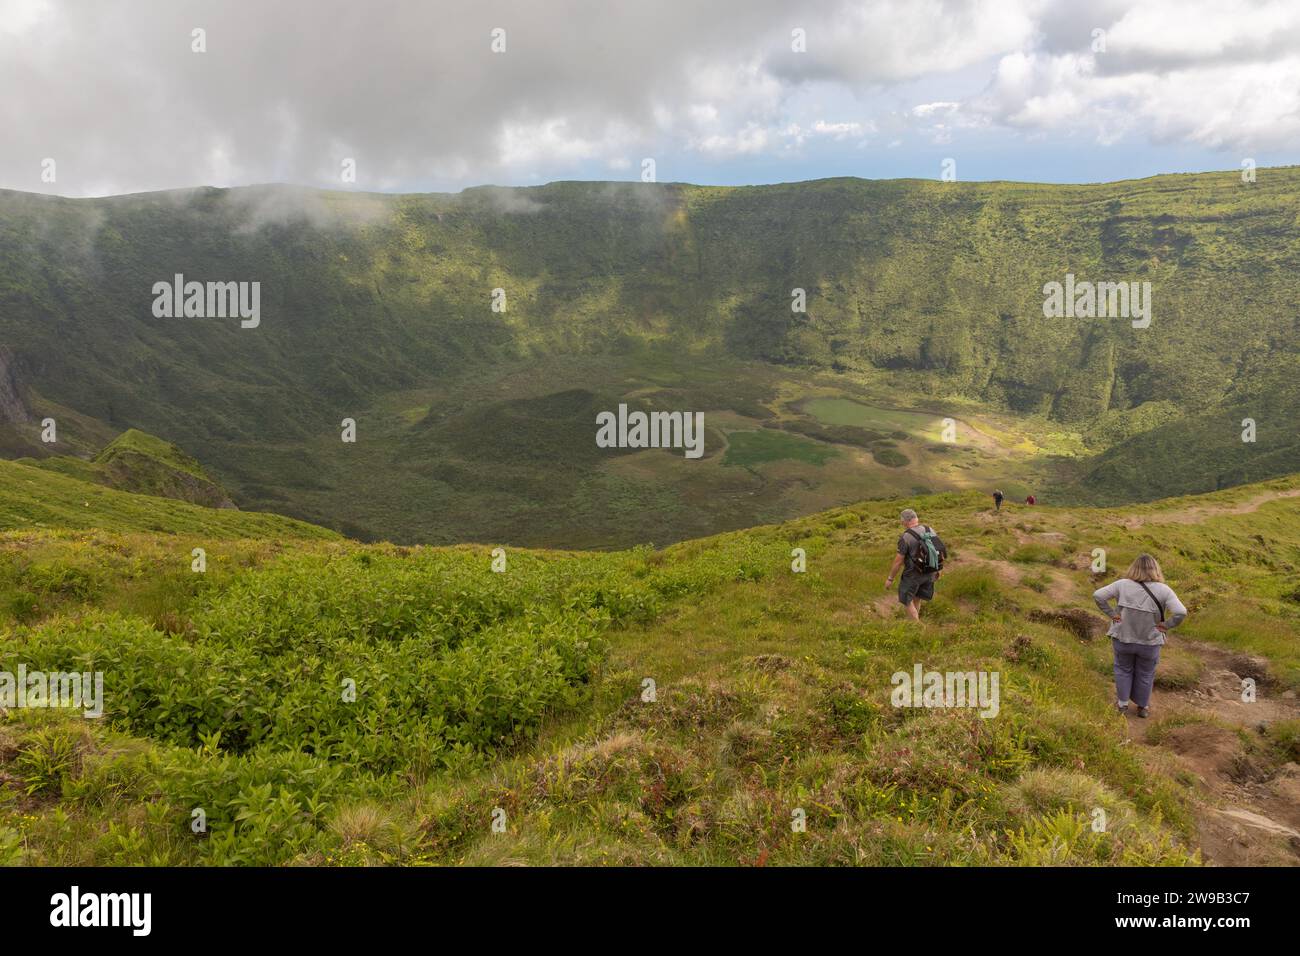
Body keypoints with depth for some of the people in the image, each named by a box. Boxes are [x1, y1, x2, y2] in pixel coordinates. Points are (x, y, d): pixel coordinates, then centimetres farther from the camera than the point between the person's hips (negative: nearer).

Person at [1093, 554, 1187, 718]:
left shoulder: (1122, 585, -12)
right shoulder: (1163, 590, -14)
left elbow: (1098, 595, -14)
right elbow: (1181, 613, -22)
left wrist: (1111, 614, -7)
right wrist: (1167, 625, -9)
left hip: (1123, 639, 0)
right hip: (1149, 643, 0)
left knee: (1123, 669, 21)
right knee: (1145, 674, 18)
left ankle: (1122, 704, 29)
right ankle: (1142, 707, 32)